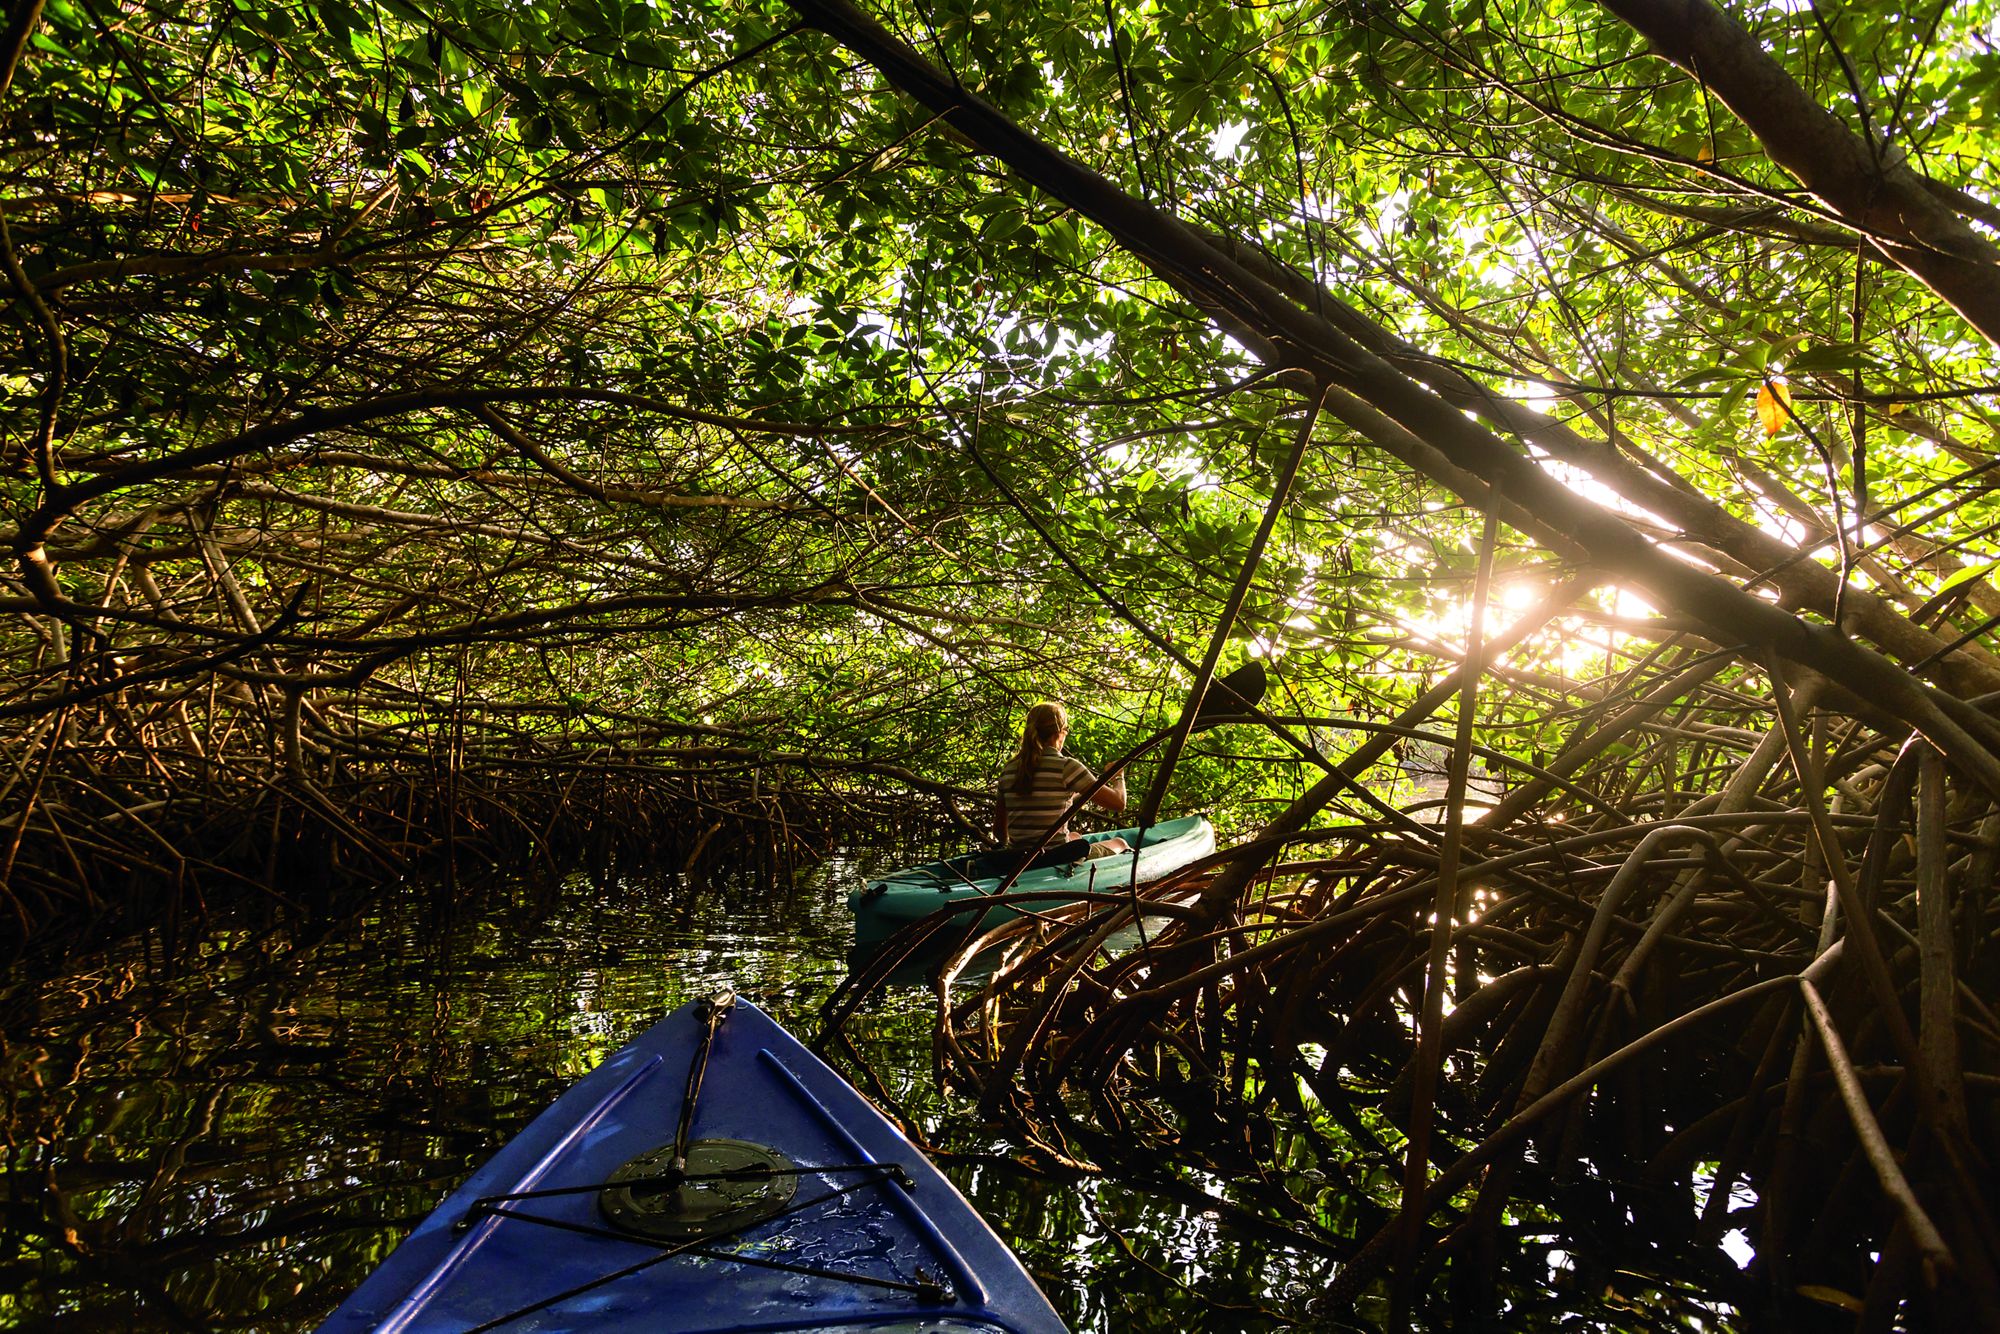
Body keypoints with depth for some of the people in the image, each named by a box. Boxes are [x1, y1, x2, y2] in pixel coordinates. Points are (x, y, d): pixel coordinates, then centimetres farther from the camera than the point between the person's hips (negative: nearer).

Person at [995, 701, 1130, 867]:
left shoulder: (1008, 769, 3)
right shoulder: (1066, 767, -14)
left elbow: (999, 830, 9)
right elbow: (1118, 802, -10)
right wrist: (1118, 775, 10)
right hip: (1055, 860, -6)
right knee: (1120, 843, 21)